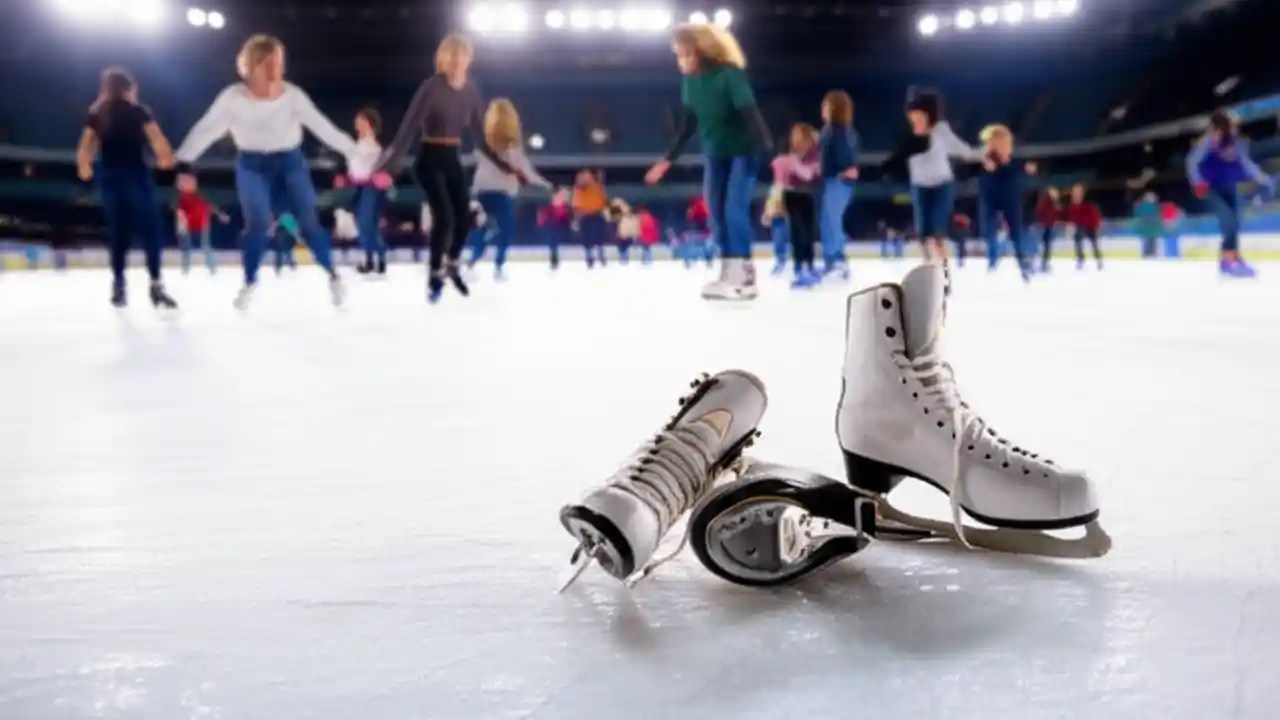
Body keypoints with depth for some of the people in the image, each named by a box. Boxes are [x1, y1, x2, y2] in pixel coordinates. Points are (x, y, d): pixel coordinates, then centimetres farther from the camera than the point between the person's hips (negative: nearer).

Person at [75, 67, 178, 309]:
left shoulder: (97, 115, 11)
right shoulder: (138, 111, 0)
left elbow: (84, 150, 7)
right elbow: (158, 141, -12)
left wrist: (85, 168, 22)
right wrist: (166, 158, 5)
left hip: (108, 176, 5)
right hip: (135, 174, -5)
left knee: (117, 231, 12)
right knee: (150, 229, -5)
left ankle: (118, 285, 13)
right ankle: (156, 284, -15)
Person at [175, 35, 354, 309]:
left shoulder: (292, 94, -13)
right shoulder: (233, 97, -11)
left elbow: (321, 125, -12)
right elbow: (206, 129, -7)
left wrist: (354, 150, -15)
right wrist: (182, 161, -10)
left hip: (290, 161, 0)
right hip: (252, 165, 0)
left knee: (308, 220, -2)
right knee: (257, 223, -7)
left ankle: (332, 274, 14)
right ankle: (250, 281, 11)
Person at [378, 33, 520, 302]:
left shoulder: (471, 91, 0)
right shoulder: (432, 87, -17)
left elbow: (479, 135, 8)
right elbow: (409, 128, -20)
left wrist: (506, 166, 10)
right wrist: (385, 164, -27)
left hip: (453, 159, 6)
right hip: (430, 159, -6)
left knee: (464, 216, 6)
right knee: (444, 217, -15)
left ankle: (451, 265, 32)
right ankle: (435, 276, 4)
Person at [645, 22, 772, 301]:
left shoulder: (729, 74, -24)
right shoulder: (689, 80, -3)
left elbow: (749, 113, -27)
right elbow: (691, 124, 6)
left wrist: (762, 148, -36)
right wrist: (669, 159, 7)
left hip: (743, 150, -7)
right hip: (715, 153, 7)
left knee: (735, 209, -15)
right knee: (717, 213, 4)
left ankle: (743, 275, -8)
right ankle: (730, 274, 12)